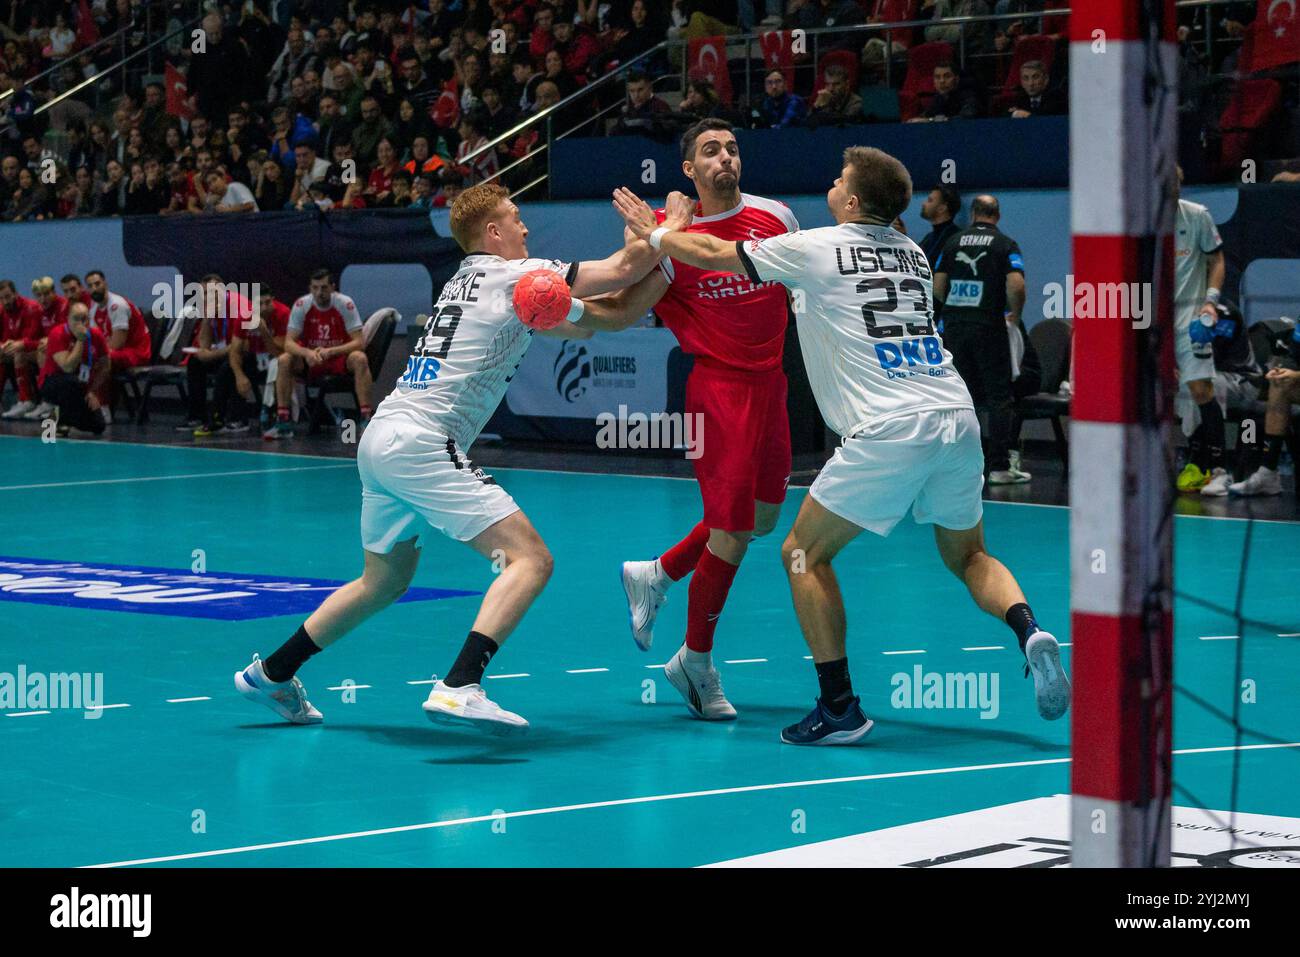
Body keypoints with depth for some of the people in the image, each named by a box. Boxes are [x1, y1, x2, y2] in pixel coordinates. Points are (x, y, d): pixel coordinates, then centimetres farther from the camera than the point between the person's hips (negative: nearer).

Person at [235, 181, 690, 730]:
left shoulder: (469, 281, 23)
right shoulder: (512, 274, -3)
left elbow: (578, 325, 28)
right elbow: (623, 269, -5)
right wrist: (672, 227, 12)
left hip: (379, 441, 10)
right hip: (420, 444, -10)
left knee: (384, 582, 26)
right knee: (530, 560, -14)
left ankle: (271, 674, 32)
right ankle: (459, 689, -29)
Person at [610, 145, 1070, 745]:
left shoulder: (816, 248, 3)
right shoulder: (911, 253, 20)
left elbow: (714, 255, 14)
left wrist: (653, 232, 32)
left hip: (889, 431, -6)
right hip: (958, 418, 6)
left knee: (804, 555, 8)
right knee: (968, 557, 23)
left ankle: (839, 707, 2)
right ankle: (1029, 632, -7)